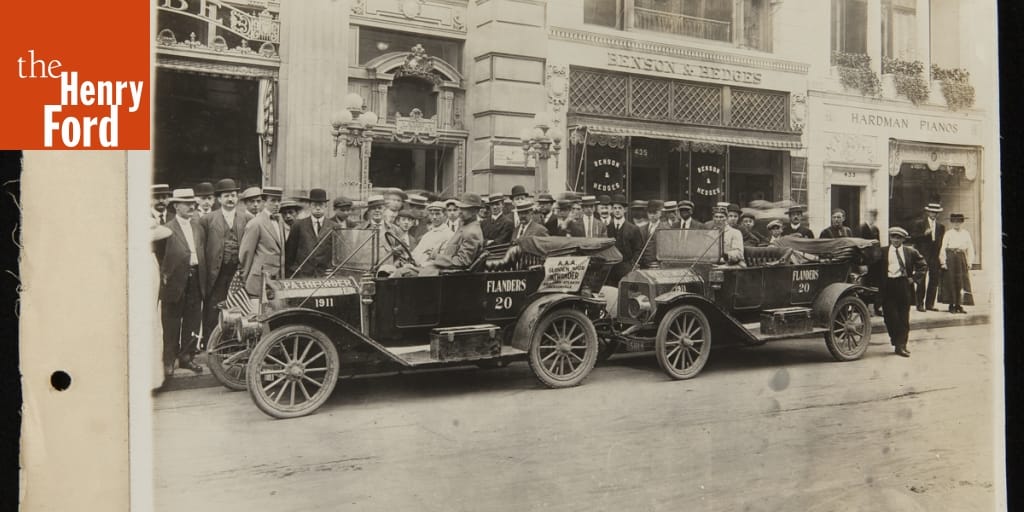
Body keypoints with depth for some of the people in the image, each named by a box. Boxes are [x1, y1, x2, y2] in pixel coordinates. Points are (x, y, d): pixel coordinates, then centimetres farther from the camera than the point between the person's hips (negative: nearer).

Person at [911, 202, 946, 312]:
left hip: (935, 257, 4)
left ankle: (930, 304, 9)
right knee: (921, 281, -5)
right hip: (922, 255, -4)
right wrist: (924, 234, -18)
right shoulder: (918, 224, 4)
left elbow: (942, 243, 15)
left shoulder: (941, 227, 15)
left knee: (934, 281, 2)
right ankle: (920, 304, -1)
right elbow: (912, 239, -4)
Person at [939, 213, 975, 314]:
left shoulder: (966, 233, 9)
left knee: (961, 282, 2)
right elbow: (943, 248, -2)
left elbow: (970, 248, 11)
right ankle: (951, 305, 6)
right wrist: (943, 261, -8)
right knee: (951, 283, -1)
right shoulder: (948, 234, 1)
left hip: (962, 258, 3)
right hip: (951, 258, -3)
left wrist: (970, 261, 4)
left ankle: (959, 305, 8)